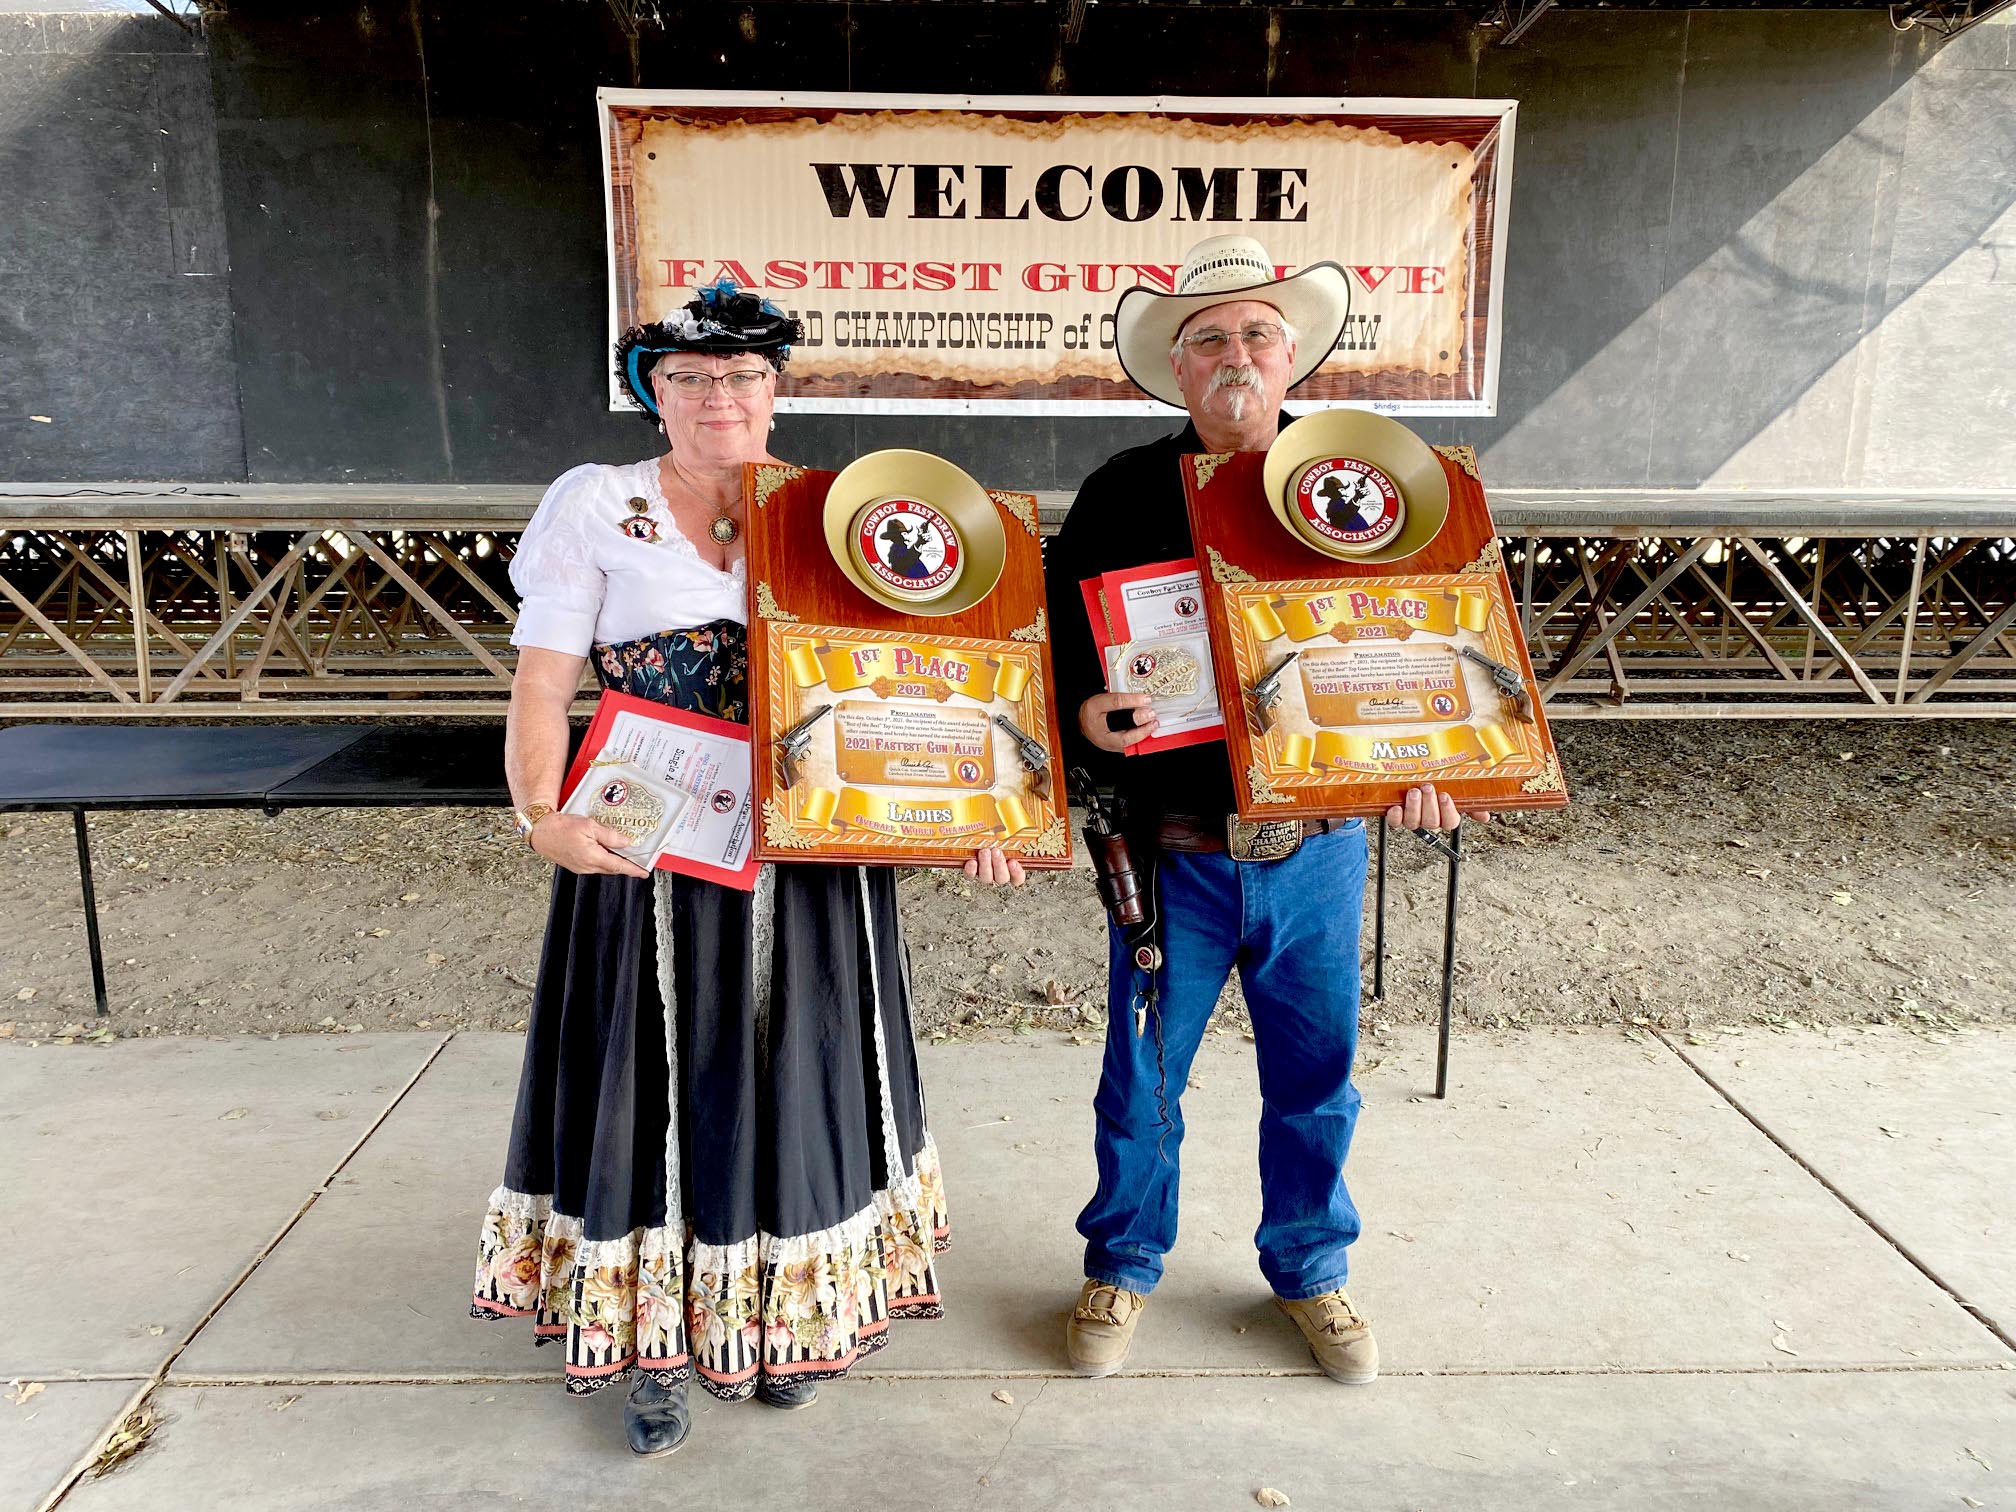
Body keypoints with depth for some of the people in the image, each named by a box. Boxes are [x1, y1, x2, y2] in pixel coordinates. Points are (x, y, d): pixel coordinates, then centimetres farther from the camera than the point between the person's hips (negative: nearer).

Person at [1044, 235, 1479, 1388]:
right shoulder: (1123, 497, -2)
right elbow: (1060, 649, 0)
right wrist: (1088, 715, -22)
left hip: (1317, 847, 2)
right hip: (1174, 852, -1)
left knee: (1317, 1077, 15)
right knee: (1143, 1077, 12)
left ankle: (1310, 1271, 40)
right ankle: (1125, 1267, 37)